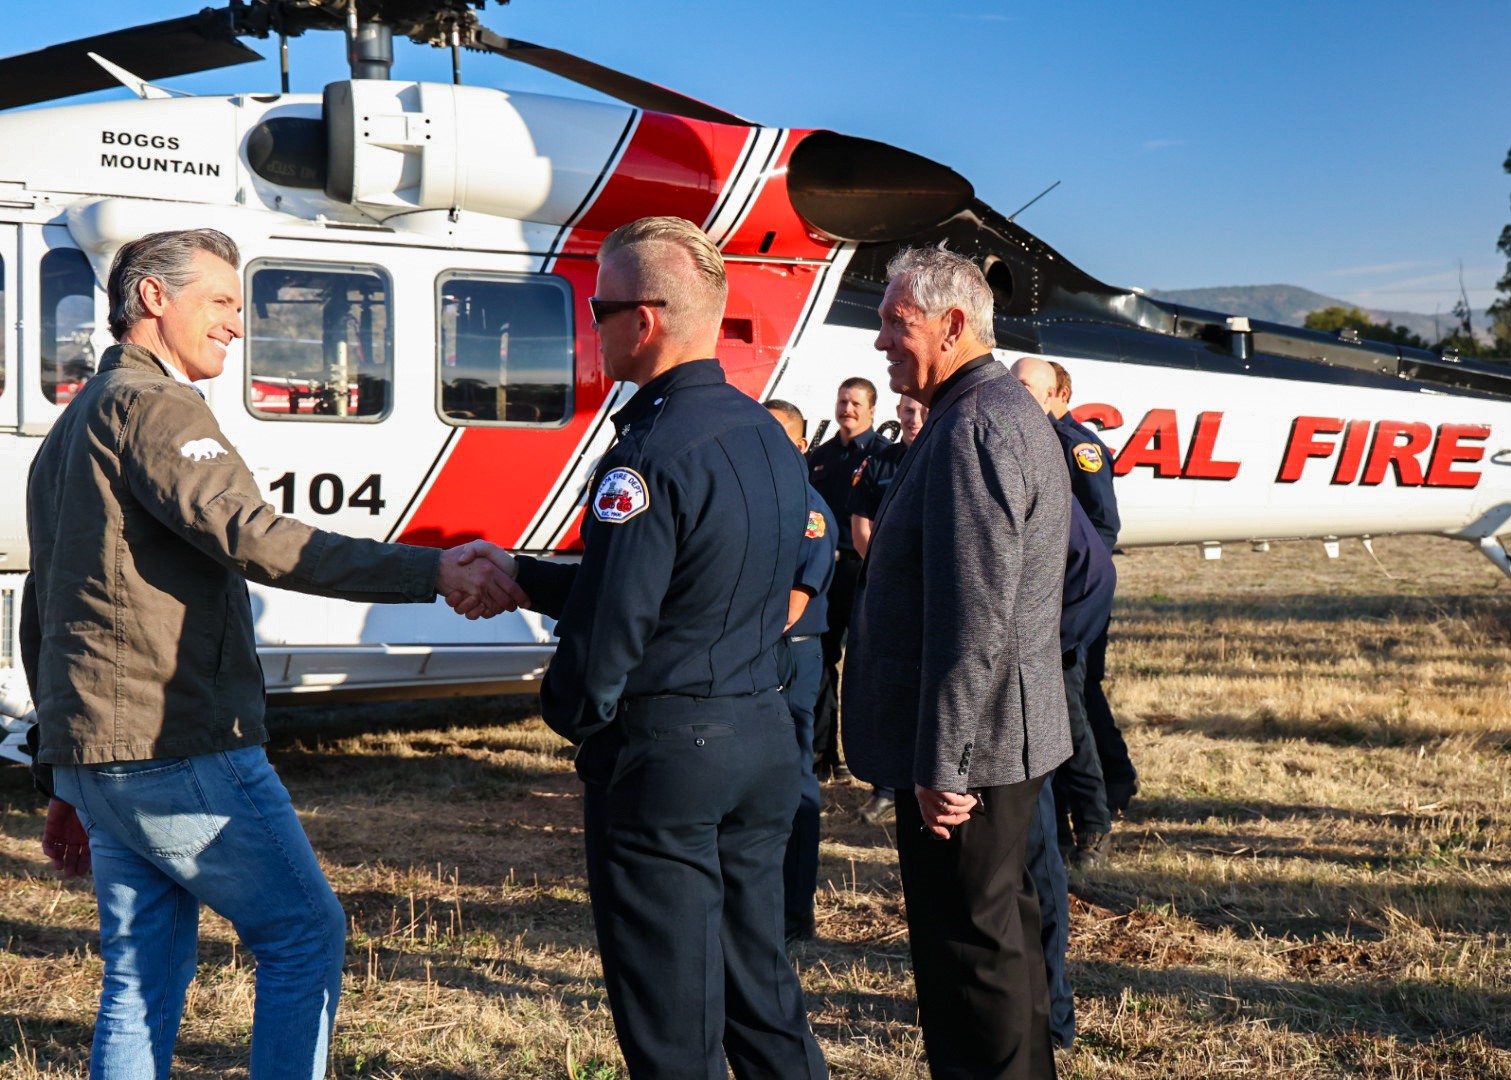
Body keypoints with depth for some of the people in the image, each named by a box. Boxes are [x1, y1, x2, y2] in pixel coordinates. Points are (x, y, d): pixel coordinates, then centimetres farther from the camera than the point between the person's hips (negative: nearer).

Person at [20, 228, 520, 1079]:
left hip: (91, 753, 9)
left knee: (142, 976, 13)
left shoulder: (70, 429, 22)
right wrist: (432, 572, -29)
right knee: (307, 933, 1)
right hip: (179, 748, -9)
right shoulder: (154, 408, -9)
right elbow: (254, 537, -25)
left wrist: (66, 784, 28)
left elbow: (39, 617, 25)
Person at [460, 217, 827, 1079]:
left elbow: (609, 625, -22)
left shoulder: (652, 456, -21)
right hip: (766, 739, 8)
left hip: (664, 752, -8)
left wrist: (569, 712, 0)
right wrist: (520, 575, 20)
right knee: (761, 982, 18)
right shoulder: (770, 436, 8)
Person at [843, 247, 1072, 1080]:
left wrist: (940, 765, -23)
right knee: (1001, 932, 21)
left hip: (967, 745, -11)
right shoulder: (1006, 411, 14)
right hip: (1005, 735, 11)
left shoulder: (974, 430, -20)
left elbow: (973, 623, -25)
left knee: (968, 949, -2)